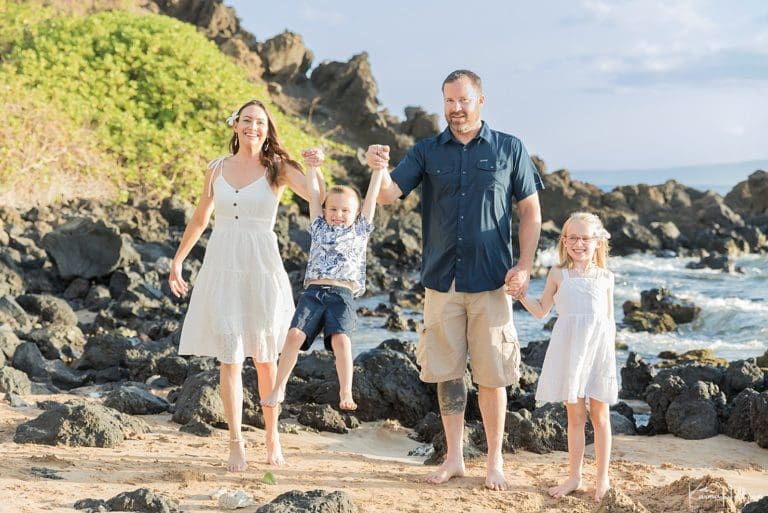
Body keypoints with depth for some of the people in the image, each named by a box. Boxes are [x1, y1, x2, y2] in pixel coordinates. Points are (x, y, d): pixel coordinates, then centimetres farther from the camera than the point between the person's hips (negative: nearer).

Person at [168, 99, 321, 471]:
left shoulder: (277, 168, 1)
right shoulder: (217, 169, 9)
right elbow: (199, 220, 20)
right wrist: (177, 261, 22)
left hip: (261, 267, -2)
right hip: (222, 266, 2)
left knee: (264, 357, 7)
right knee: (229, 359, -1)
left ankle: (272, 436, 22)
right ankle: (236, 445, 4)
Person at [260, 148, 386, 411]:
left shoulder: (359, 231, 17)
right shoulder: (320, 228, 22)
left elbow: (372, 197, 14)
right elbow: (314, 195, 20)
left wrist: (378, 168, 12)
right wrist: (313, 167, 18)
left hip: (342, 295, -2)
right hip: (313, 291, 2)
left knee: (340, 338, -24)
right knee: (295, 334, -17)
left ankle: (346, 393, -18)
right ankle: (278, 388, -11)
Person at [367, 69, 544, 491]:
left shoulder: (509, 149, 3)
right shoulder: (426, 151, 6)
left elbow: (531, 211, 5)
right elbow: (389, 195, -6)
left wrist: (524, 266, -6)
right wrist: (379, 170, -28)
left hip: (490, 281, -2)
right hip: (441, 280, 2)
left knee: (491, 375, 2)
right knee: (447, 372, 7)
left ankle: (494, 461, 14)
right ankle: (454, 457, 18)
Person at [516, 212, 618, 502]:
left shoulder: (605, 277, 7)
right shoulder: (558, 275, 5)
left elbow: (609, 319, 10)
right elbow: (542, 311, 10)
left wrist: (610, 352, 6)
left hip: (598, 349, 0)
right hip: (569, 350, 0)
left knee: (600, 414, 5)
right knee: (575, 415, 6)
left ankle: (603, 476, 13)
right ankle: (574, 475, 17)